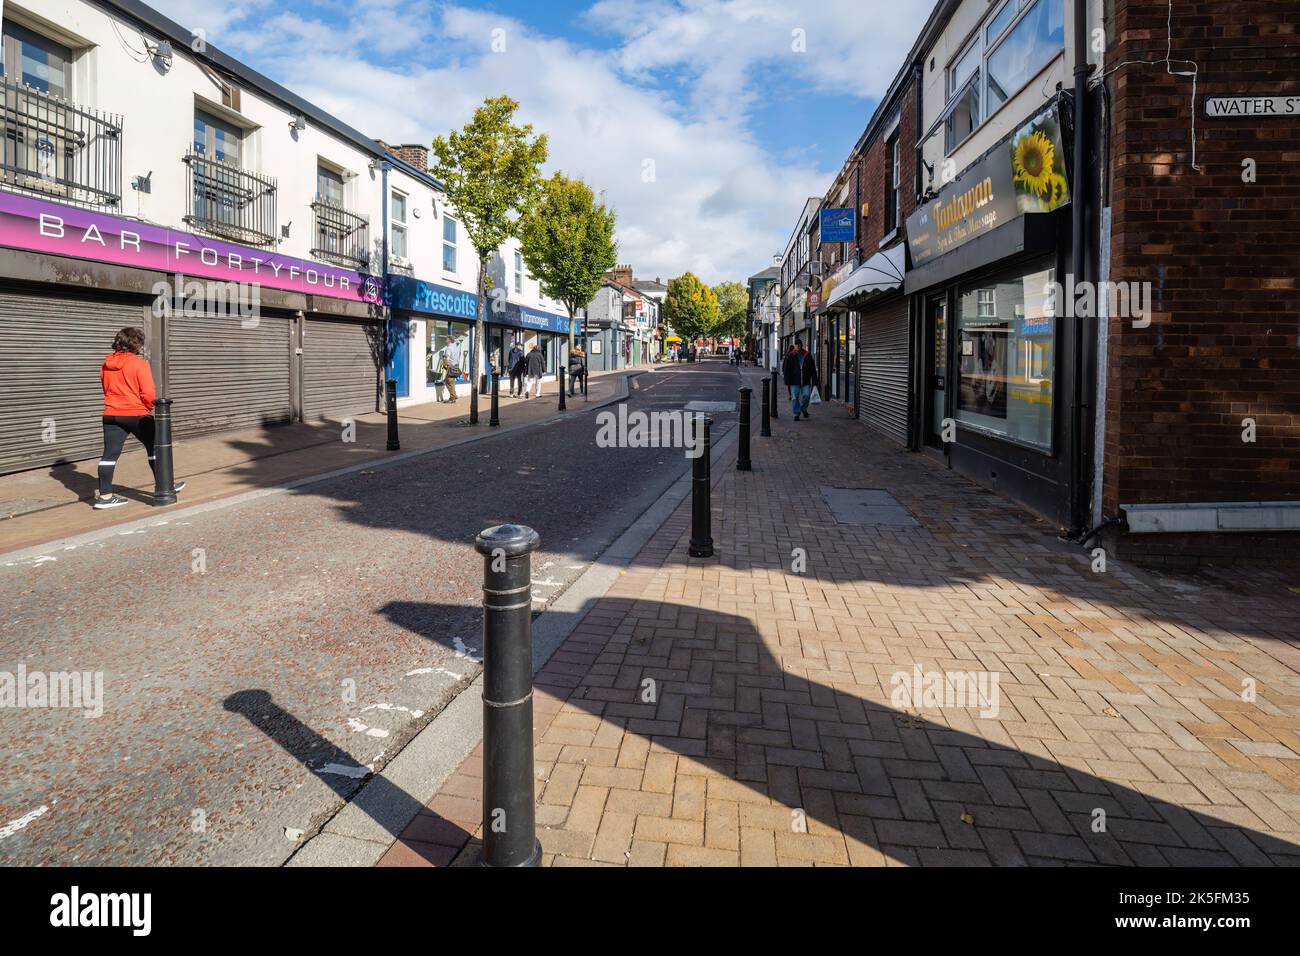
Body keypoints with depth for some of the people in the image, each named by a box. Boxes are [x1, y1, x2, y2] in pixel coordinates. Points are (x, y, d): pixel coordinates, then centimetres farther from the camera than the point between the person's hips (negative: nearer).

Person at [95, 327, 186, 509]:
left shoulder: (106, 365, 8)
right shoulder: (139, 363, -11)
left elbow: (107, 389, 18)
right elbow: (148, 392, -14)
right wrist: (150, 407, 3)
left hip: (111, 414, 6)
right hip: (136, 414, -5)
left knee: (110, 453, 3)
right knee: (154, 447, 11)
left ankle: (104, 495, 3)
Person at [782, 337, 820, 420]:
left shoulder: (807, 355, 8)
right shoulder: (790, 356, 3)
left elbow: (813, 369, 9)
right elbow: (786, 369, 2)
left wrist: (814, 381, 3)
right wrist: (787, 380, -7)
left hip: (806, 381, 1)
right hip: (794, 381, -1)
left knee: (806, 395, -6)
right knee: (795, 398, -1)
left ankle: (803, 409, 22)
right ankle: (796, 414, 8)